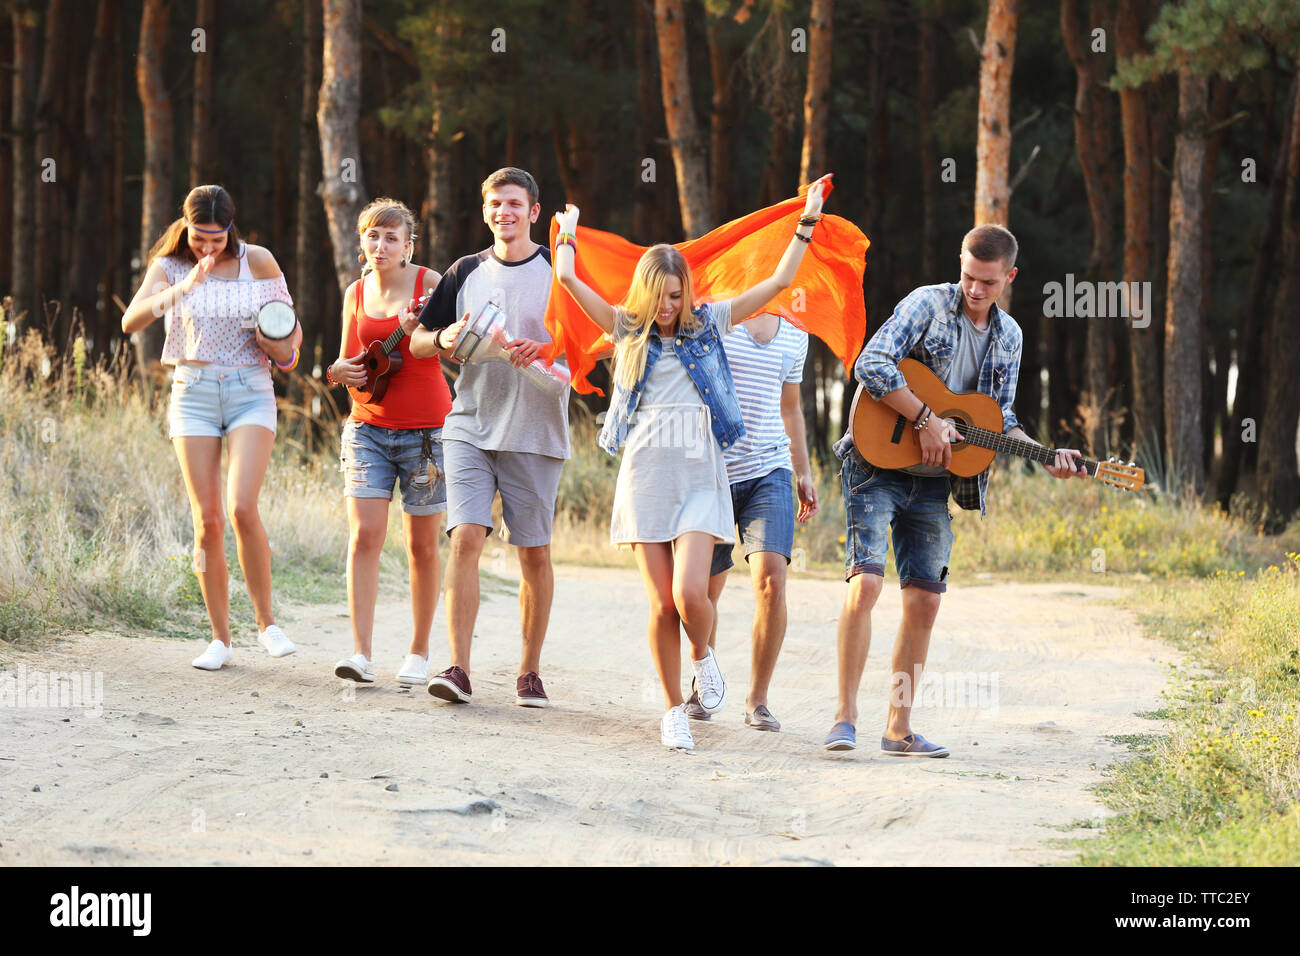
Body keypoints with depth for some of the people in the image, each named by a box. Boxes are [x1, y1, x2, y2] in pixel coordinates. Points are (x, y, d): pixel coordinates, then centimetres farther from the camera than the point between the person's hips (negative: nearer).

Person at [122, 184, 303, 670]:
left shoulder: (258, 262, -1)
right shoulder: (169, 266, -2)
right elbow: (131, 321, -19)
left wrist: (282, 345, -8)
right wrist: (180, 289, -32)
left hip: (250, 392, -1)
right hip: (193, 393, 1)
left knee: (243, 508, -19)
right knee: (207, 520, -3)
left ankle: (266, 620, -3)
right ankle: (220, 639, 6)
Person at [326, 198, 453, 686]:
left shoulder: (429, 282, -4)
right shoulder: (356, 293, 7)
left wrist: (418, 332, -26)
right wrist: (339, 371, -5)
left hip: (425, 430, -3)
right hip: (370, 426, 3)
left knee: (422, 545, 3)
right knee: (364, 535, -10)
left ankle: (418, 652, 16)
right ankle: (360, 653, -13)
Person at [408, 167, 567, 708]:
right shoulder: (466, 272, 11)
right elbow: (418, 343, 16)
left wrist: (545, 348, -20)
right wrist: (446, 338, -7)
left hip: (536, 431, -2)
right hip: (470, 425, 2)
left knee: (534, 553, 3)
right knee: (466, 537, -12)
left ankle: (530, 672, 14)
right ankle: (458, 668, -14)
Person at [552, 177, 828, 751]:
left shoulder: (708, 324, 8)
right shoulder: (628, 329, 9)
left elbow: (779, 280, 8)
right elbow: (568, 278, 5)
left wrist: (807, 222, 7)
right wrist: (568, 230, 19)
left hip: (699, 477, -1)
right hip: (645, 476, 1)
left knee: (690, 594, -16)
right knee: (662, 605, -2)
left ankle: (703, 655, 16)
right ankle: (674, 710, 11)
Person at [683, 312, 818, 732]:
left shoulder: (795, 334, 12)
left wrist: (803, 472, 20)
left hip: (769, 472, 3)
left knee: (771, 580, -15)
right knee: (706, 590, 8)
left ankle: (757, 700, -4)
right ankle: (701, 687, 32)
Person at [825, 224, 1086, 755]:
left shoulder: (1008, 338, 11)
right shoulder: (928, 305, -8)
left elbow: (999, 420, 15)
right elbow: (871, 365, -18)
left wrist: (1046, 456, 0)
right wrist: (926, 420, -21)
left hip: (933, 480, 6)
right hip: (878, 464, -6)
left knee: (925, 600, 4)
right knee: (866, 581, -16)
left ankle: (899, 727, 11)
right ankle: (845, 717, -13)